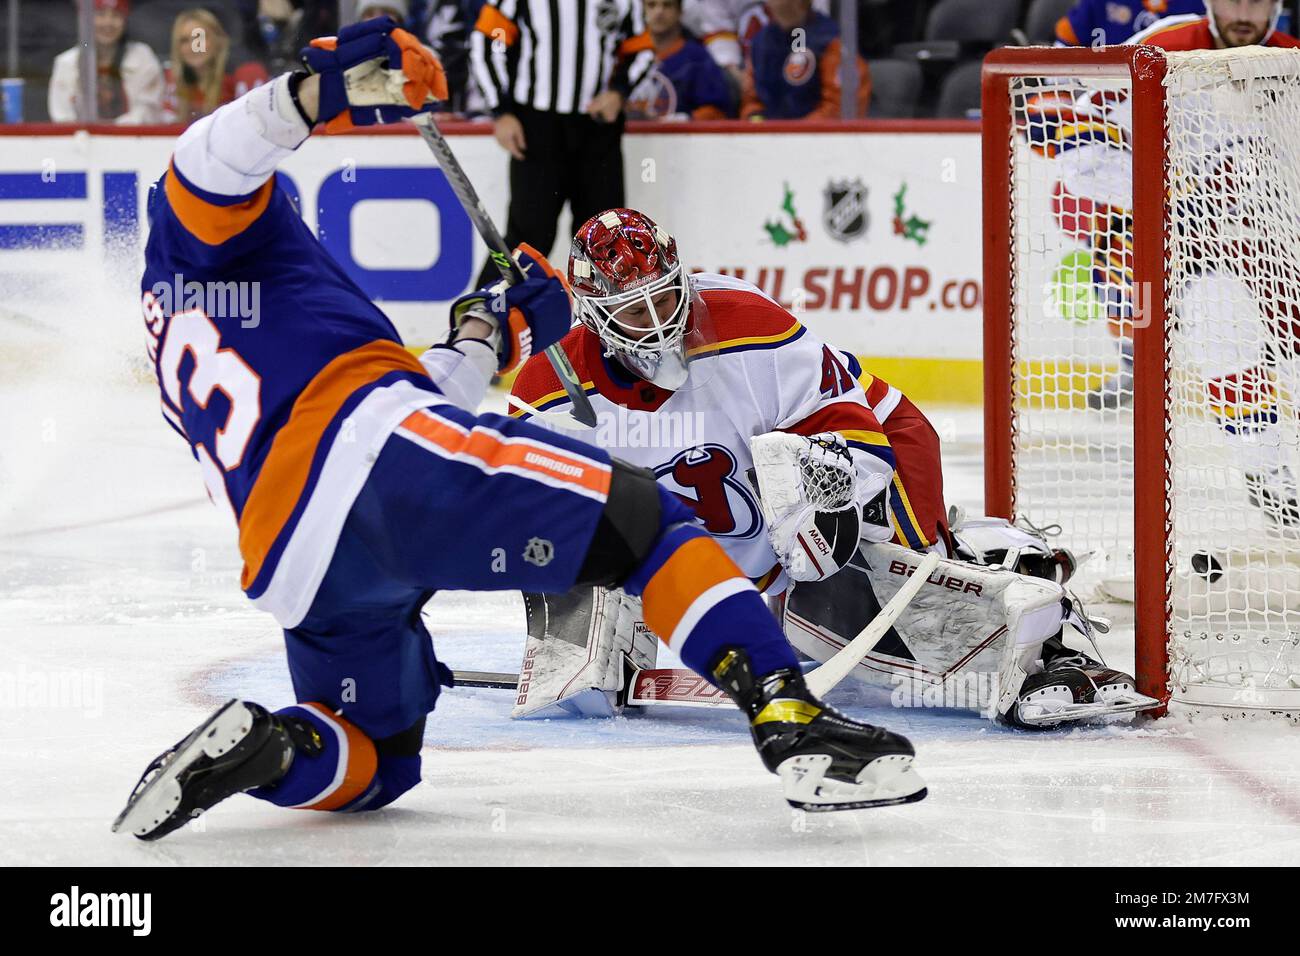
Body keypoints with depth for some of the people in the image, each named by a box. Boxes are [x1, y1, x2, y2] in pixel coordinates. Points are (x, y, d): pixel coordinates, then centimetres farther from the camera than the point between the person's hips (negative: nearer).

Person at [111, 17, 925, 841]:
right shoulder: (196, 236, 18)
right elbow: (212, 165, -11)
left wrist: (487, 340, 37)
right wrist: (314, 95, -24)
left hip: (296, 570, 8)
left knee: (375, 763, 24)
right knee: (640, 519, -2)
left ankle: (259, 749, -9)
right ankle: (789, 718, -20)